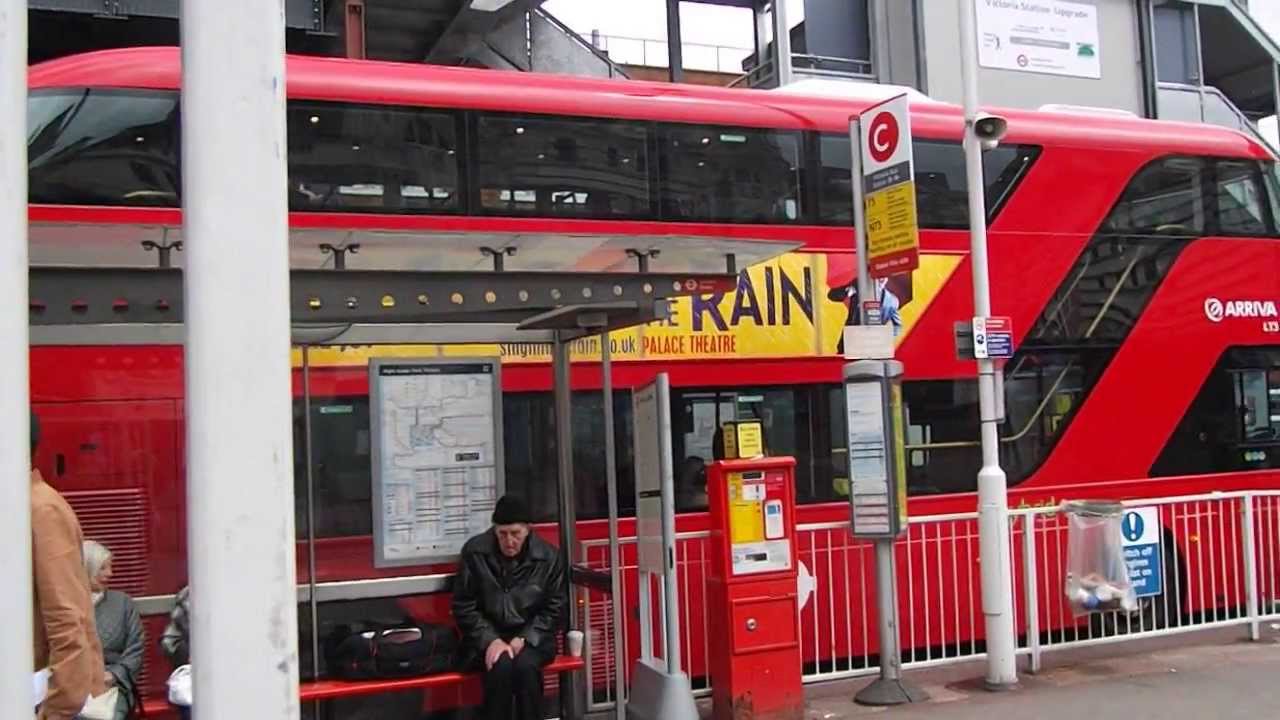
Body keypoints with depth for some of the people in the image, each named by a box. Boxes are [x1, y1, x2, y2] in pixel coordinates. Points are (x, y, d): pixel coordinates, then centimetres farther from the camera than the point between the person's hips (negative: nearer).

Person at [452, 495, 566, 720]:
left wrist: (524, 639, -13)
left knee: (526, 666, -31)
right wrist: (490, 640, -16)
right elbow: (463, 606, -3)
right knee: (501, 666, -32)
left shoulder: (548, 557, -5)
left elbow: (553, 609, 2)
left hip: (531, 636, 1)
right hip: (488, 636, 0)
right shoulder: (474, 552, -7)